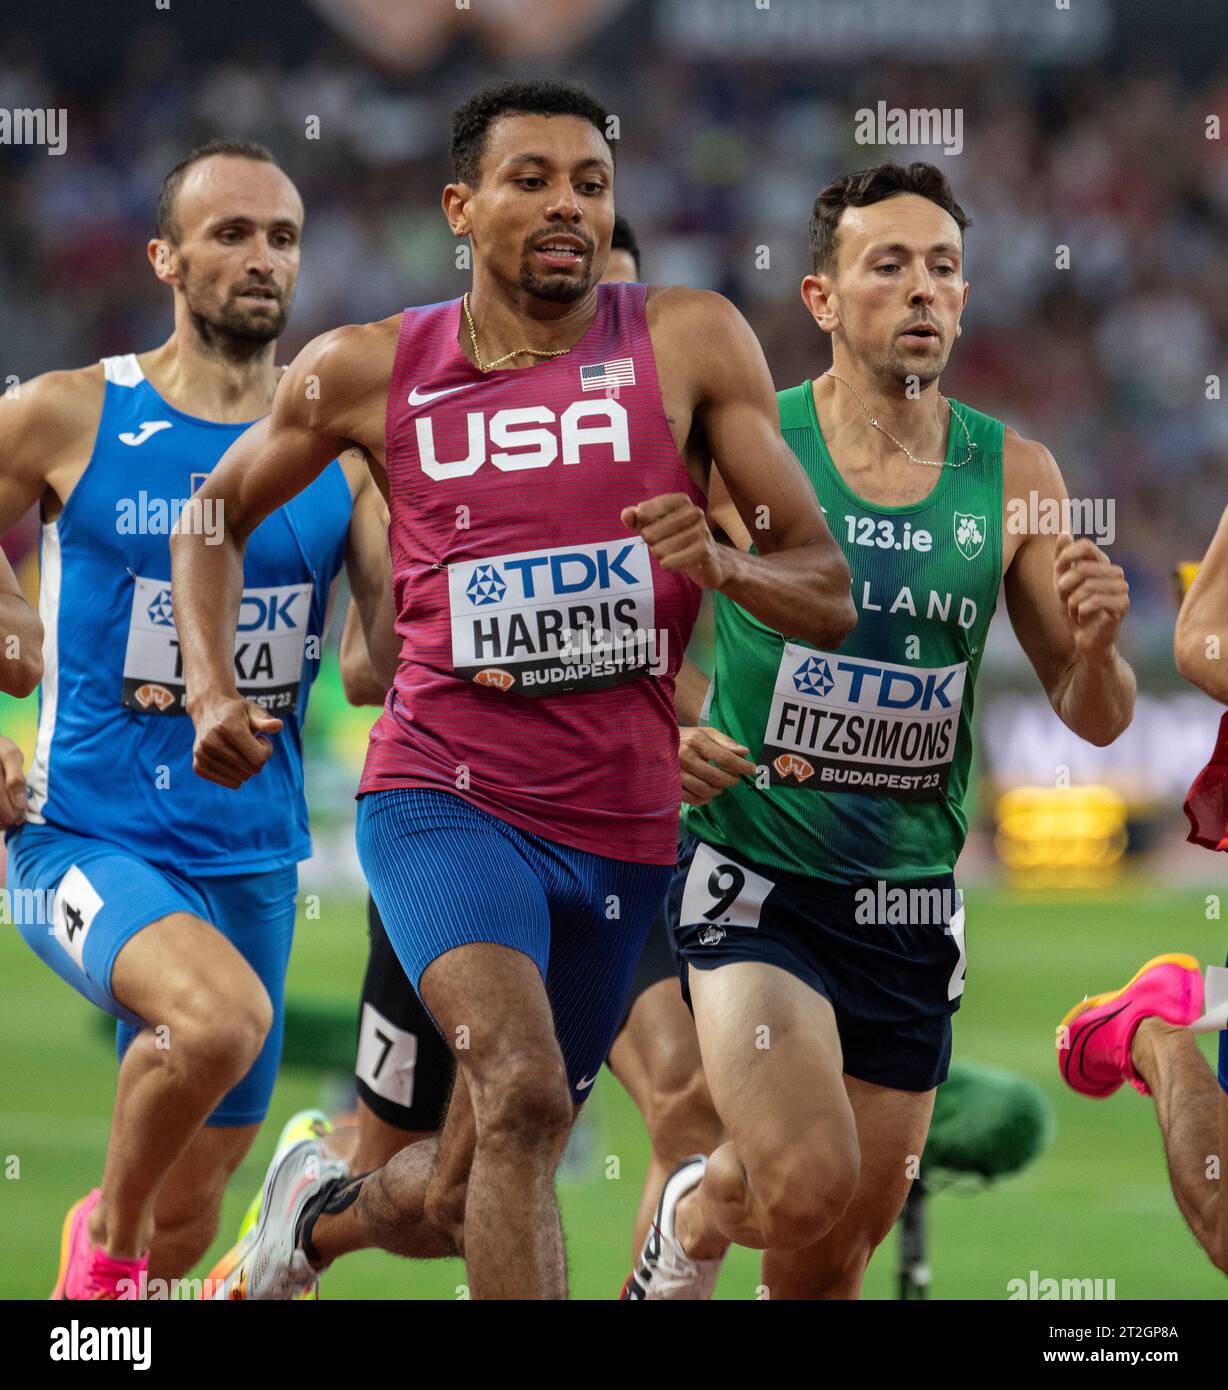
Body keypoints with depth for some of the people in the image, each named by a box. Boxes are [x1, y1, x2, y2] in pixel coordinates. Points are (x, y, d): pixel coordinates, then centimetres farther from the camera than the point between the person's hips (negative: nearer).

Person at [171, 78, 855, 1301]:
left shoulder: (690, 345, 0)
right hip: (445, 795, -2)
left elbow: (829, 597, -1)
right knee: (523, 1092, -30)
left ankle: (322, 1212, 48)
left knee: (465, 1203, 13)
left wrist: (723, 565, -22)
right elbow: (214, 513, 19)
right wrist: (210, 688, 3)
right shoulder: (368, 371, 1)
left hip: (620, 828, 2)